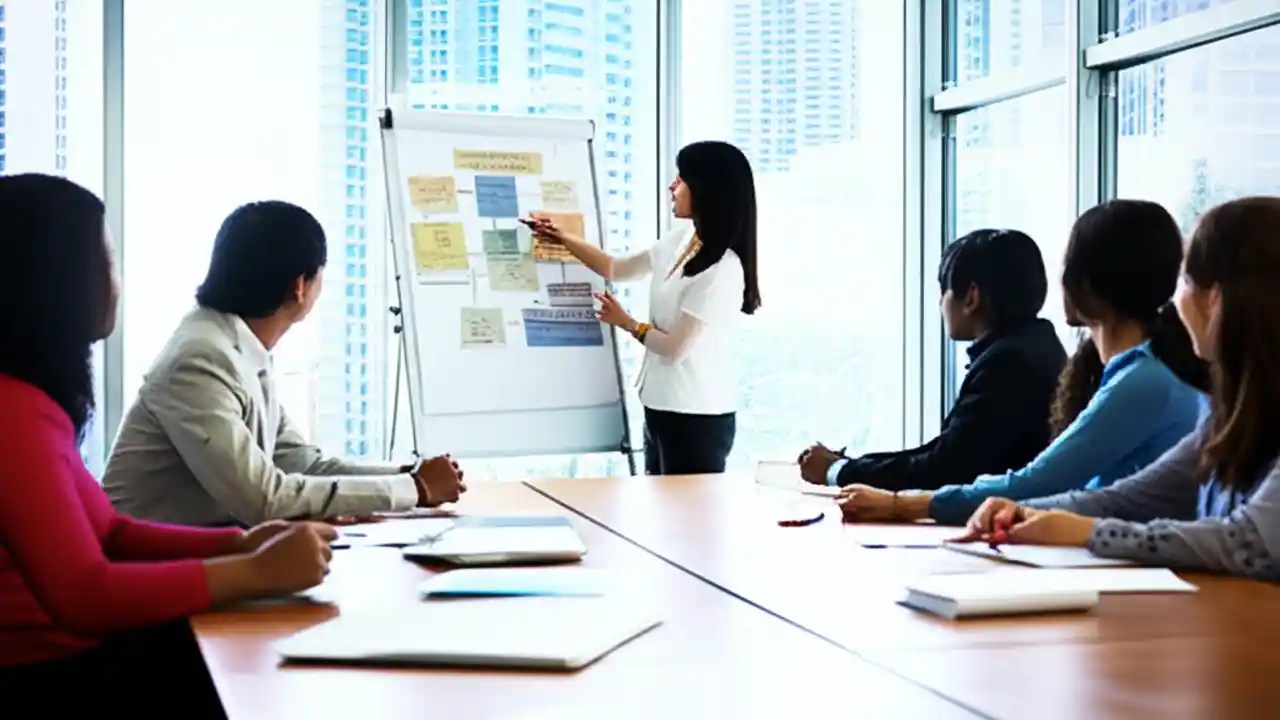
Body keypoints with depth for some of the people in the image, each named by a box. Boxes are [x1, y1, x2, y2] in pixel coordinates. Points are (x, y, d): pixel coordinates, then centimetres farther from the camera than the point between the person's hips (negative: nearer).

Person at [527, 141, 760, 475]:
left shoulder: (722, 270, -23)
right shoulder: (680, 241, 4)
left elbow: (676, 347, -18)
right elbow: (615, 269, 18)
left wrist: (626, 322, -2)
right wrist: (564, 239, 12)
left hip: (697, 418, -9)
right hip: (661, 407, 9)